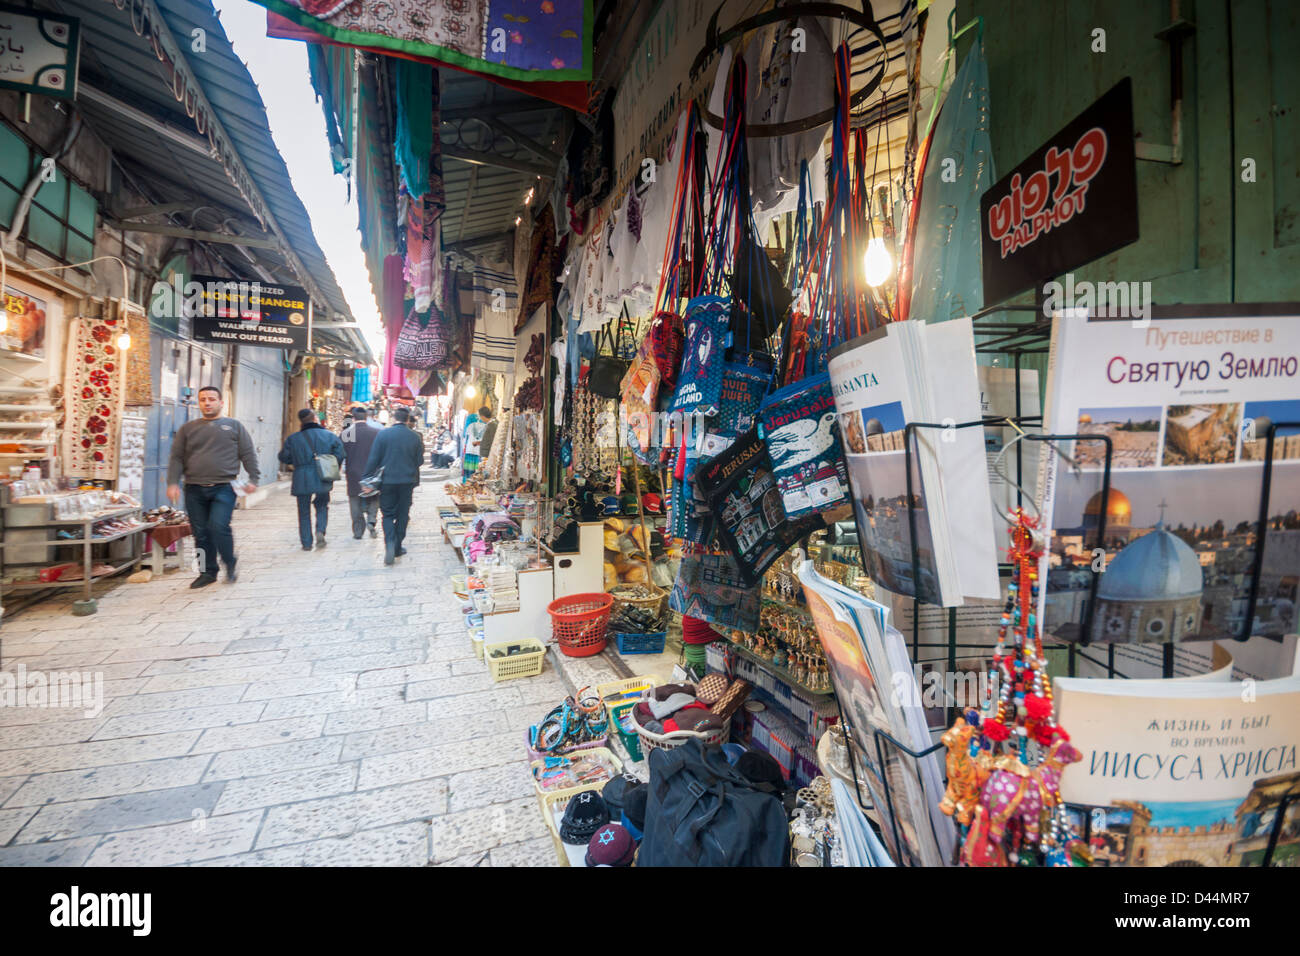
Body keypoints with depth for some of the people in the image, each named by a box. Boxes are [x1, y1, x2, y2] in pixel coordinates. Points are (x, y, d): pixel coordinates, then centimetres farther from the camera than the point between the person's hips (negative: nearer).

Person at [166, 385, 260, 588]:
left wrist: (253, 479, -4)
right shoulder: (187, 429, 14)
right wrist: (173, 483, -2)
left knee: (218, 527, -17)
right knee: (201, 533, 6)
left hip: (224, 488, -3)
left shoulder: (234, 426, 8)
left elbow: (248, 455, 6)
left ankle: (230, 564, 5)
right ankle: (208, 572, 18)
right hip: (194, 490, 3)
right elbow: (176, 458, 11)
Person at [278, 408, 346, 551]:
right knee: (322, 507, 17)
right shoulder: (330, 436, 0)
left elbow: (284, 457, 7)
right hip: (322, 480, 0)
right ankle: (320, 530, -7)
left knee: (304, 512, 10)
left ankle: (306, 543, 11)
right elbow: (340, 455, -2)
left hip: (302, 480, 0)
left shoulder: (293, 439, 1)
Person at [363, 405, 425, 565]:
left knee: (388, 514, 8)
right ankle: (398, 548, 18)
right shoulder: (415, 437, -3)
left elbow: (373, 459, -7)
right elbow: (420, 461, 2)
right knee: (402, 514, 12)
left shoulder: (383, 434, -7)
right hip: (407, 481, 1)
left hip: (387, 481, -1)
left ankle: (390, 544, -13)